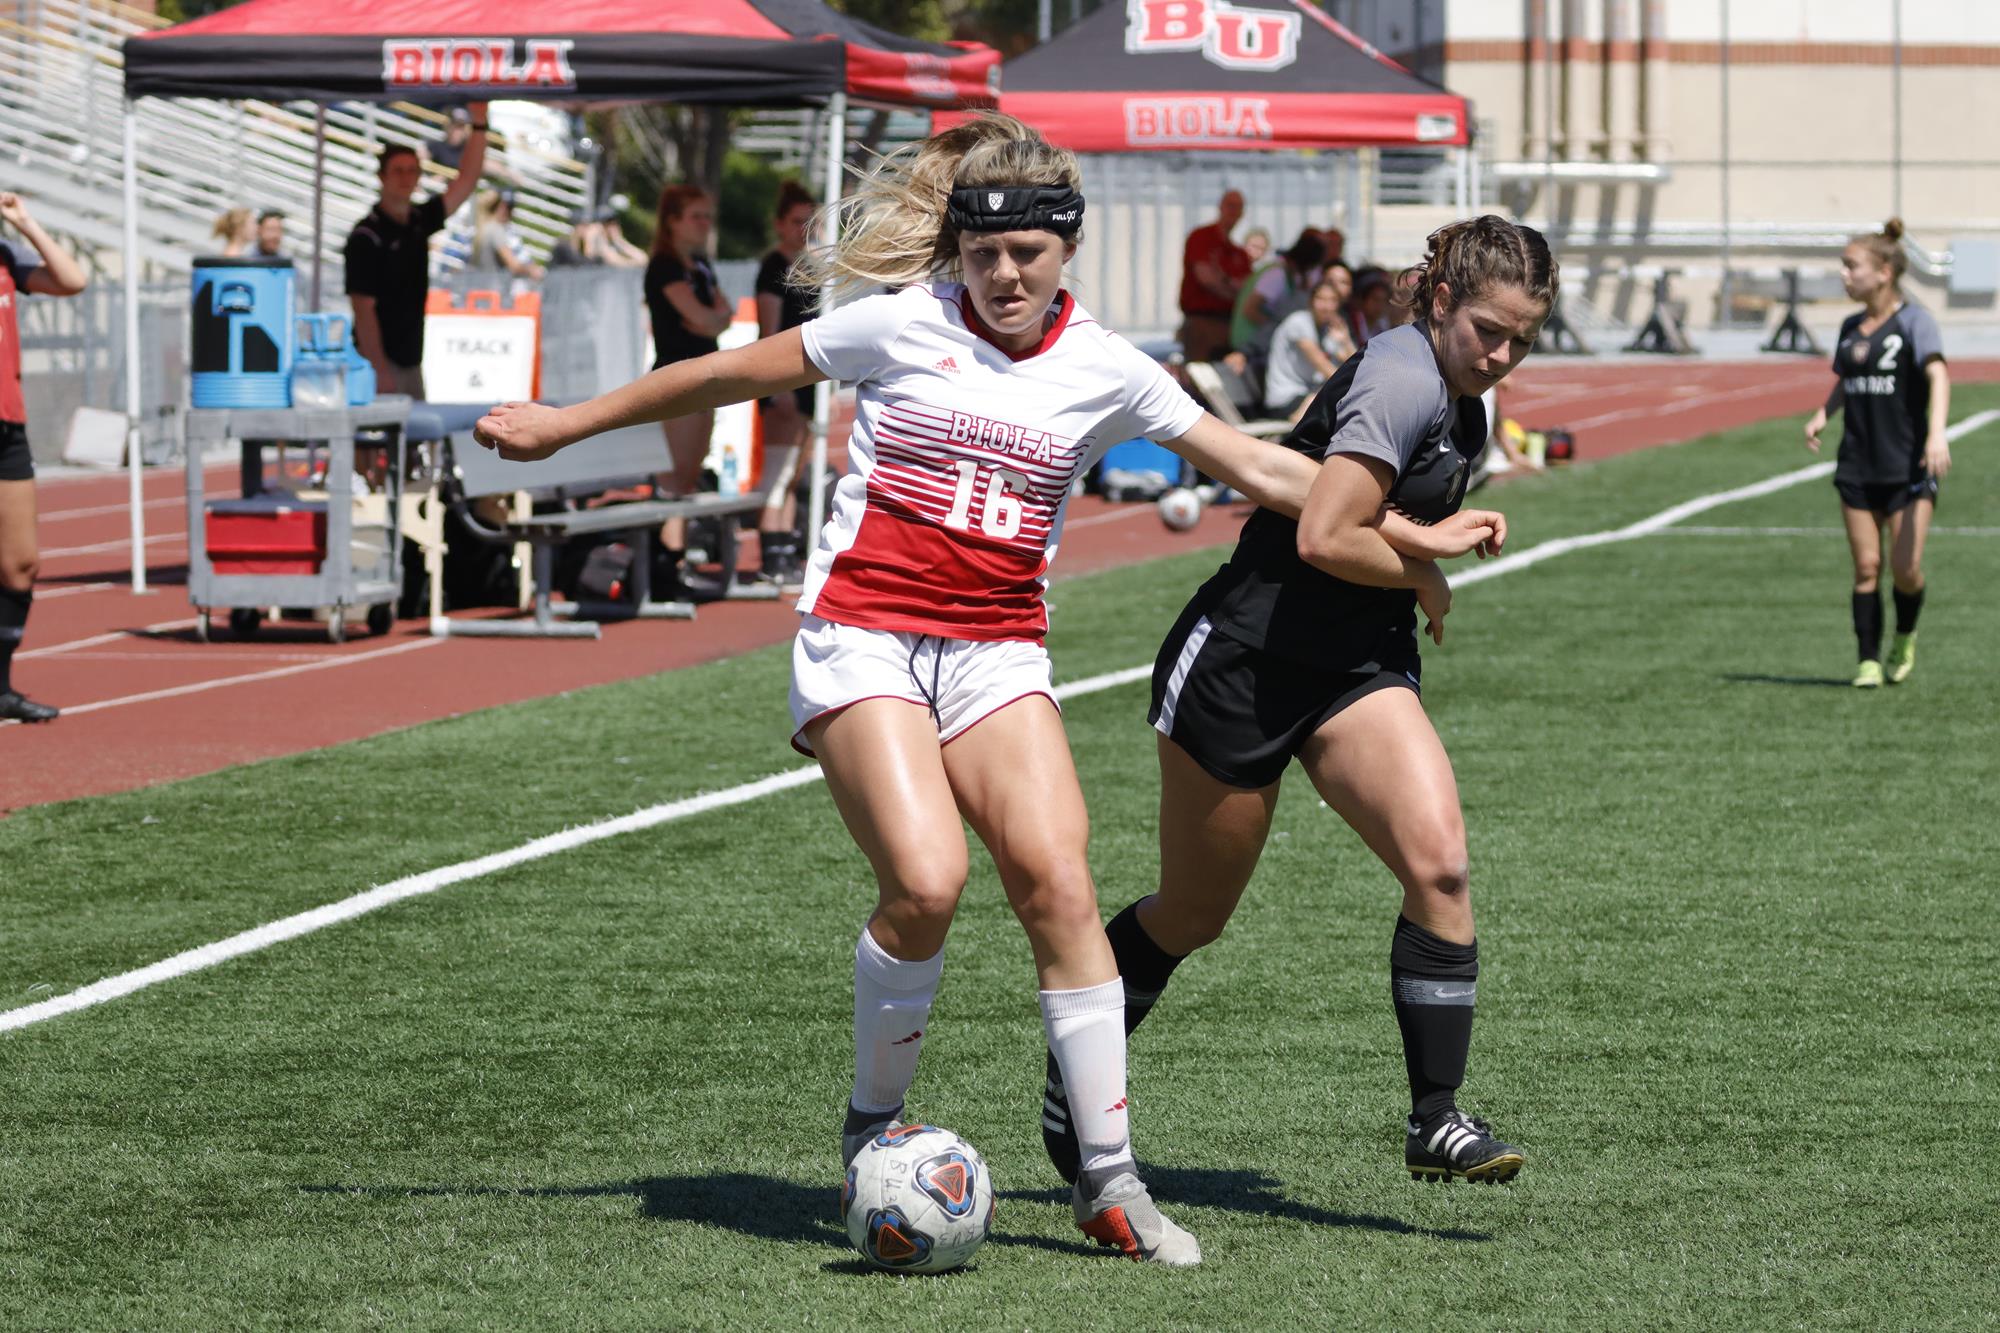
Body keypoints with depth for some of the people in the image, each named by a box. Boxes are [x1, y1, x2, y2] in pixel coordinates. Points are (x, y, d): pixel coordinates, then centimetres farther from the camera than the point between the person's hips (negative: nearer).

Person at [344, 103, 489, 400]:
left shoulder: (419, 222, 8)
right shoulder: (366, 236, -13)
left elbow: (466, 182, 12)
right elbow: (363, 308, -16)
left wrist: (478, 124, 3)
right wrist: (379, 371, -21)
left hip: (411, 361, 7)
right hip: (380, 361, -7)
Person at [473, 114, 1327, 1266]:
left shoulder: (1104, 369, 6)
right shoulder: (901, 324, -2)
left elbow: (1261, 468, 10)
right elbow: (730, 375, 7)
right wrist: (566, 425, 13)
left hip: (998, 653, 3)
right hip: (863, 639, -3)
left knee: (1058, 879, -15)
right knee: (928, 879, -23)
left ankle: (1110, 1181, -7)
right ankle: (873, 1125, 1)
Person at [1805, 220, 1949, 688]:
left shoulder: (1913, 320, -8)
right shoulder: (1852, 327, 11)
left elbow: (1937, 374, -20)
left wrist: (1937, 433, -35)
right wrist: (1822, 414, 5)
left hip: (1908, 466, -5)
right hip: (1858, 465, 5)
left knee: (1906, 568, -9)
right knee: (1866, 568, 2)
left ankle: (1905, 637, 17)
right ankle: (1869, 660, 8)